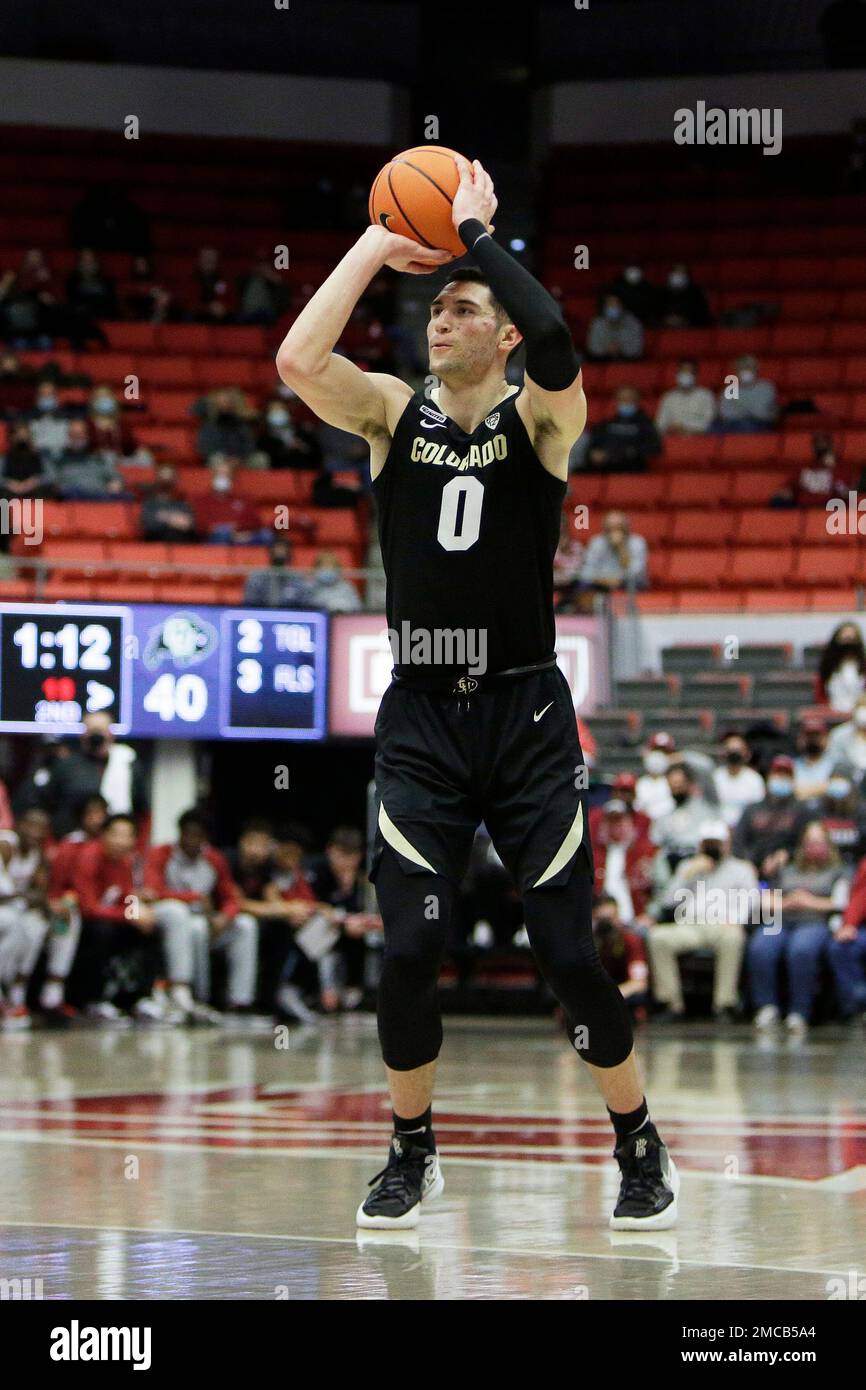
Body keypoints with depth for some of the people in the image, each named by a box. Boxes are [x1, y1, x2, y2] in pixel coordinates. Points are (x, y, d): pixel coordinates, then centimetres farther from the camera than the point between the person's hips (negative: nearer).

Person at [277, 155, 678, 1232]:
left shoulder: (541, 416, -2)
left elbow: (557, 344, -26)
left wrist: (476, 233, -16)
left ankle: (639, 1144, 17)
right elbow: (297, 360, -13)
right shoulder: (391, 413, 5)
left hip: (525, 713, -2)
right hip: (420, 717, 2)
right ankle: (412, 1153, 18)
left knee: (569, 956, -3)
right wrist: (376, 247, -8)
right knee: (408, 953, -3)